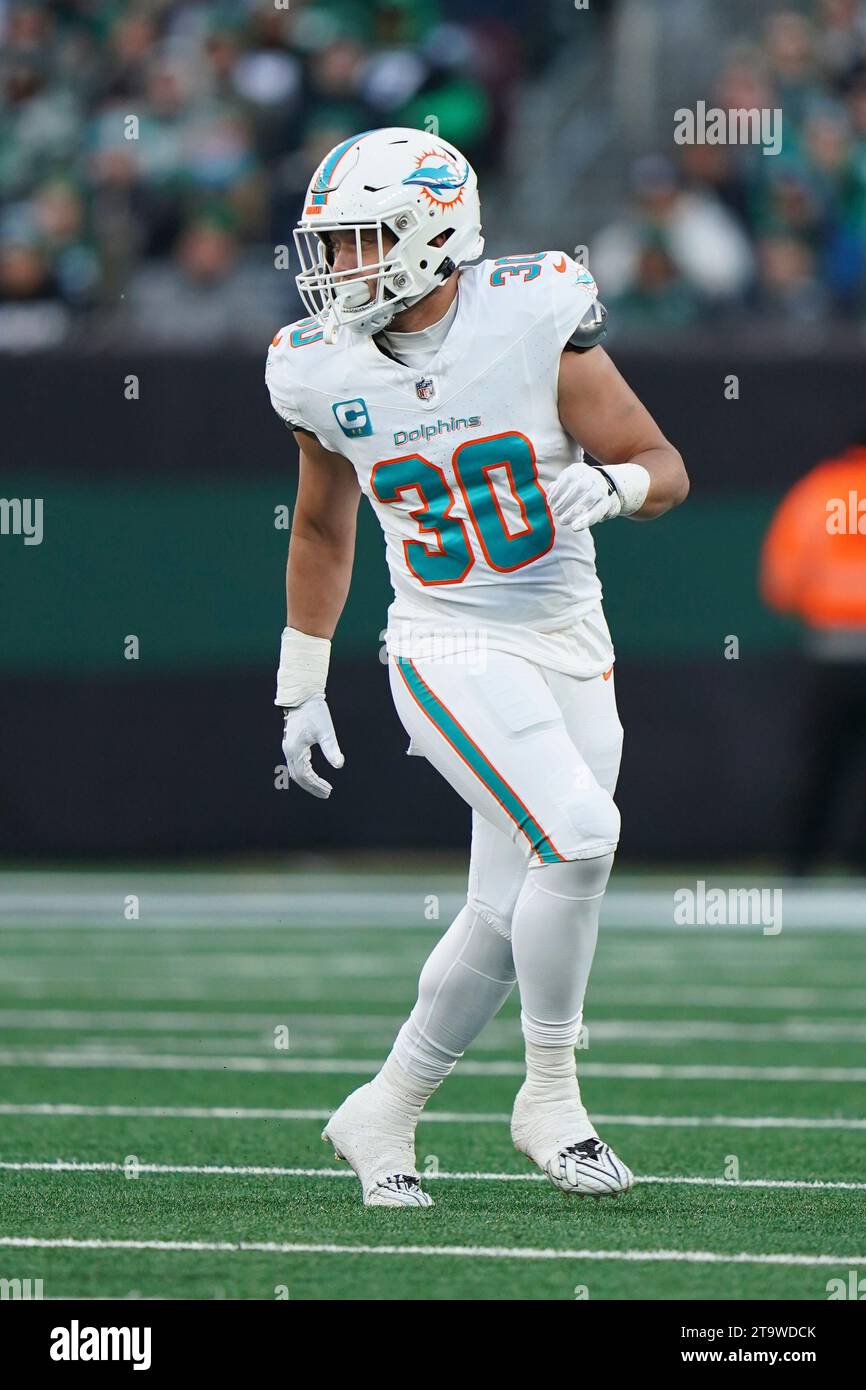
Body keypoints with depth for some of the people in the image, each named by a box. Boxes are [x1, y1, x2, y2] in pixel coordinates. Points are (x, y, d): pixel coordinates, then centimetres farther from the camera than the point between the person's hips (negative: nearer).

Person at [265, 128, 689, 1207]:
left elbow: (666, 469, -5)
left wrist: (609, 482, -27)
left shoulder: (534, 317, -11)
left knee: (511, 915, 4)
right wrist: (299, 692, 16)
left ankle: (383, 1114, 23)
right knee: (581, 835, -23)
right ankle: (550, 1097, -8)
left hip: (571, 647, 2)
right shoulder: (323, 369, -4)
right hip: (450, 651, -2)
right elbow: (322, 531, 13)